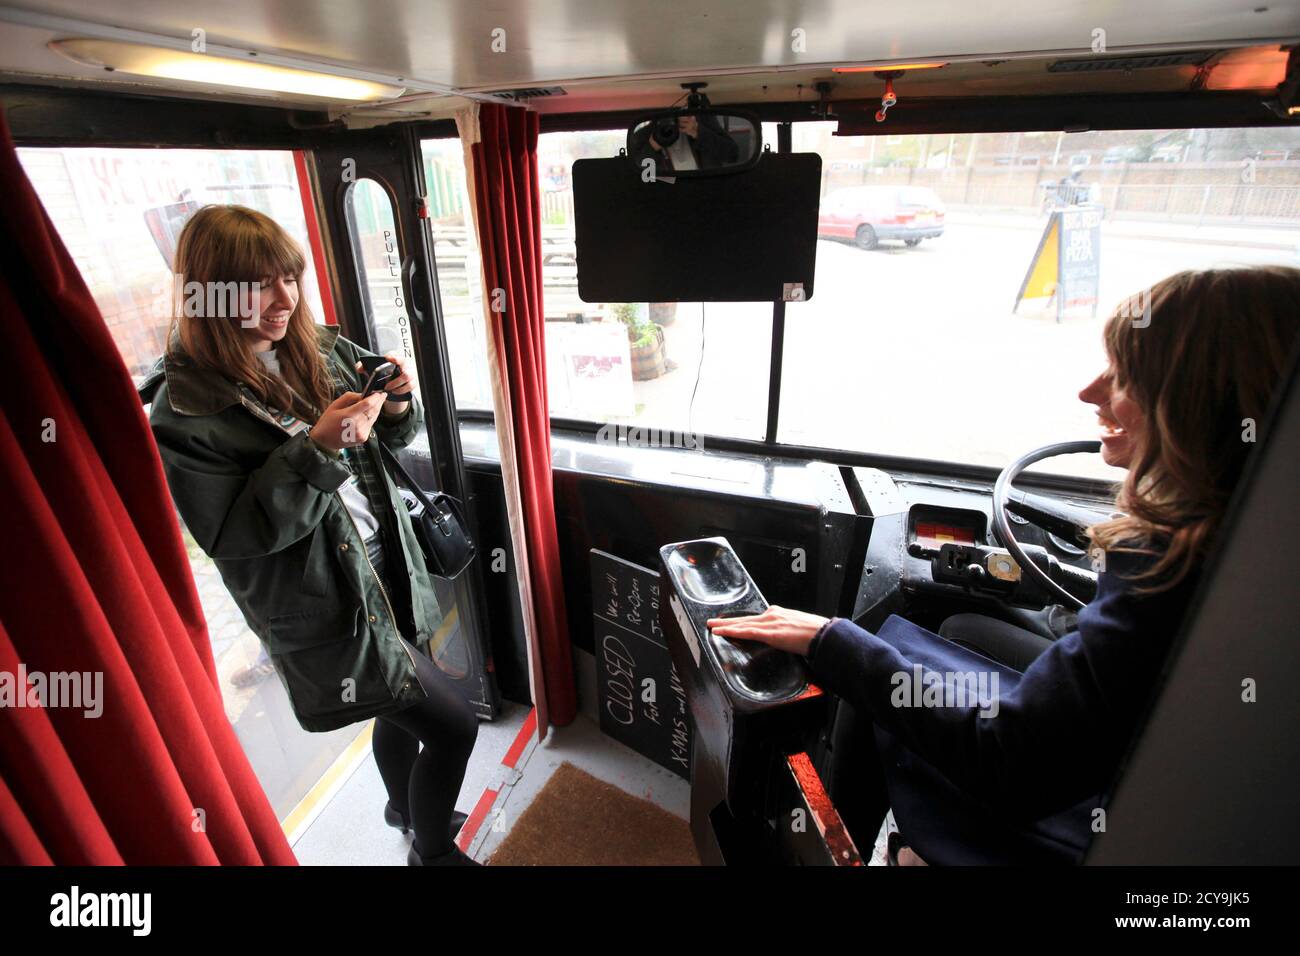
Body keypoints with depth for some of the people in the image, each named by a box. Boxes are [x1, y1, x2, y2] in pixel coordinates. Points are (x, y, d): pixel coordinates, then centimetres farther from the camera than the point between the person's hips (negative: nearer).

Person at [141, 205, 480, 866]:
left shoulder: (321, 349, -1)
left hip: (387, 569, 6)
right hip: (325, 610, -6)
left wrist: (397, 403, -14)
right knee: (453, 724, 1)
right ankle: (432, 850, 31)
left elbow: (392, 438, 9)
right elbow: (233, 534, -19)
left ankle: (407, 806, 56)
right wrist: (317, 450, -29)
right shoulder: (184, 411, -17)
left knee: (403, 706, 26)